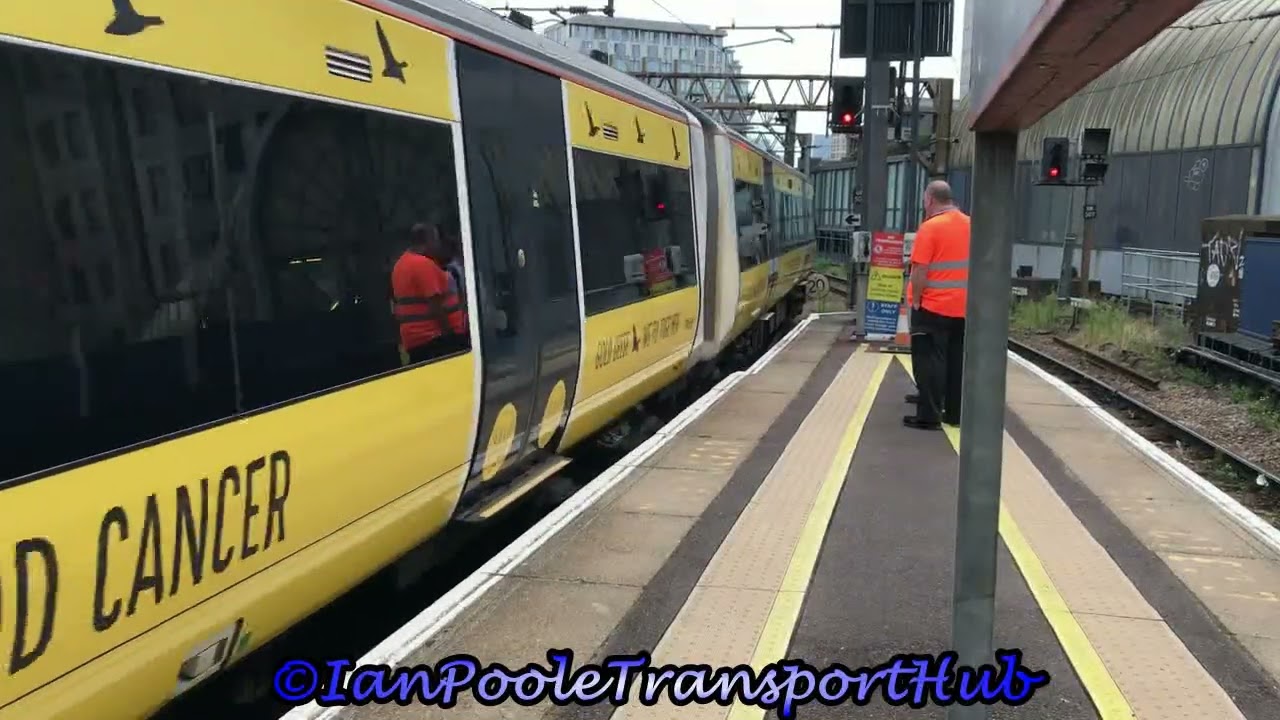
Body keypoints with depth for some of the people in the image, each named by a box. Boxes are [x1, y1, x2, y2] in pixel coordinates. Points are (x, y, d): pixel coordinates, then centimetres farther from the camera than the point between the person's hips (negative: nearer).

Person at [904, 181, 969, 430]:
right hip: (964, 307, 7)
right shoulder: (970, 225, 9)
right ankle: (955, 414, 18)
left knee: (929, 361, -1)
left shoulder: (930, 226, -13)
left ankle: (929, 415, -1)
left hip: (934, 306, -7)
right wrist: (969, 296, 19)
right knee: (957, 361, 12)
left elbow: (919, 270, -18)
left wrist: (916, 300, -9)